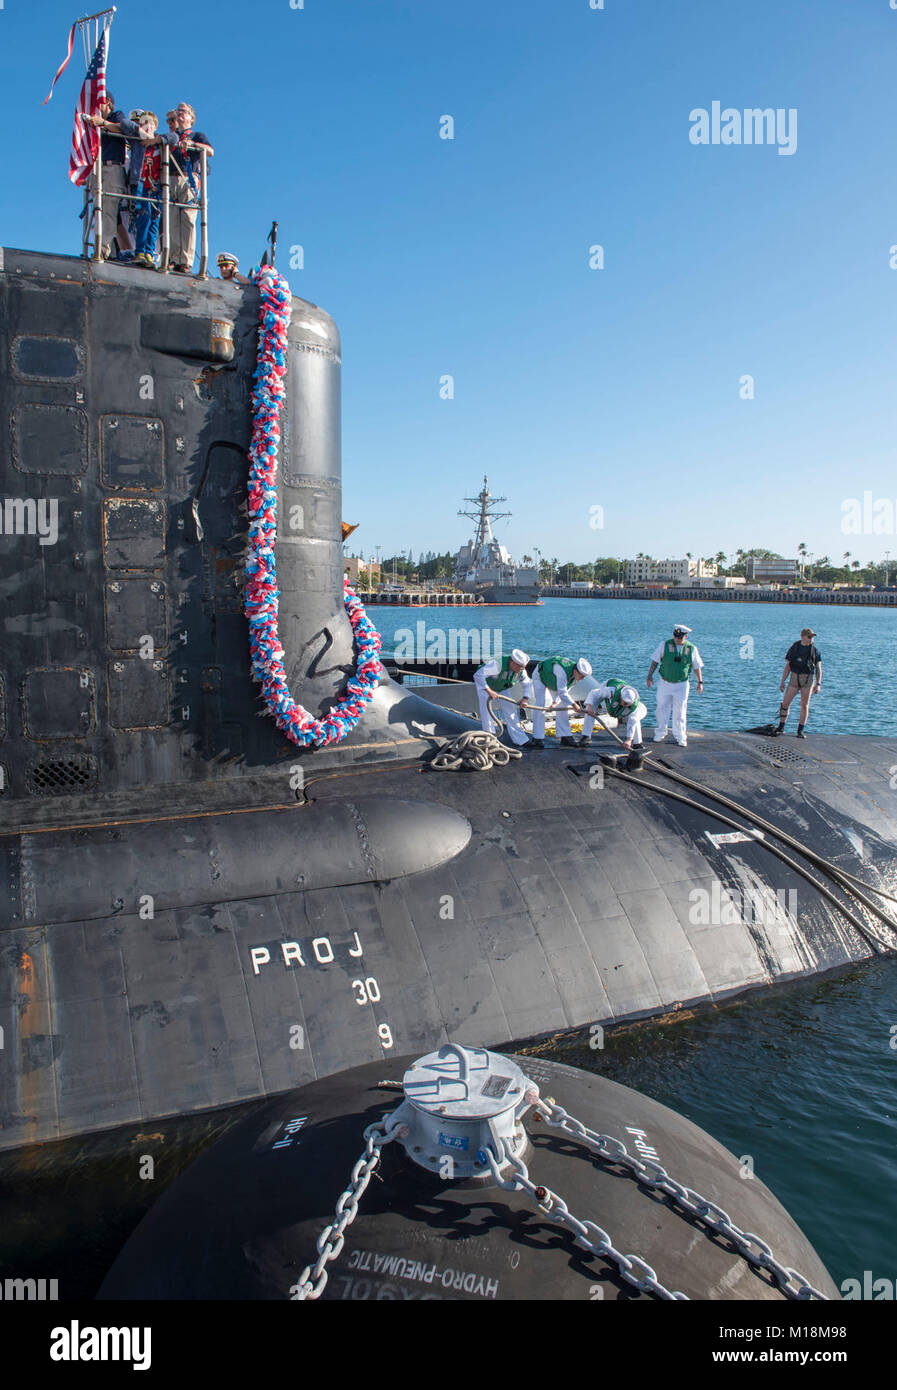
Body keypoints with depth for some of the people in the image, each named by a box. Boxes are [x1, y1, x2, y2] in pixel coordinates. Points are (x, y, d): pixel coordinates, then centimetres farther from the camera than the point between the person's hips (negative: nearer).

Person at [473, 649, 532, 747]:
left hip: (501, 687, 5)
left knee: (510, 709, 0)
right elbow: (478, 675, -46)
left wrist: (525, 698, -25)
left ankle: (520, 741, 4)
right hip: (484, 684, -5)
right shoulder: (498, 664, -42)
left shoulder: (521, 670, -22)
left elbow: (527, 684, -7)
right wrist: (489, 691, -50)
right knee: (486, 709, -17)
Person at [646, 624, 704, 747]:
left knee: (680, 711, 3)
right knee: (662, 709, 5)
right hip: (664, 683, 0)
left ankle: (681, 738, 12)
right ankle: (659, 734, 18)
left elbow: (697, 667, 5)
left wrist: (700, 682, -1)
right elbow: (655, 661, 2)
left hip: (681, 685, 0)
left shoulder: (692, 649, -3)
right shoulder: (665, 645, -5)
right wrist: (650, 676, -1)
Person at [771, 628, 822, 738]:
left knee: (804, 705, -1)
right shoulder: (793, 648, 0)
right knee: (785, 703, -3)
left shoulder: (815, 650, 0)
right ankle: (781, 728, 11)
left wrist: (818, 684, -9)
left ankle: (800, 731, 7)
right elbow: (787, 666, 4)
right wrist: (782, 682, 0)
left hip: (808, 679, -1)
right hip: (794, 678, 1)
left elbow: (818, 669, 0)